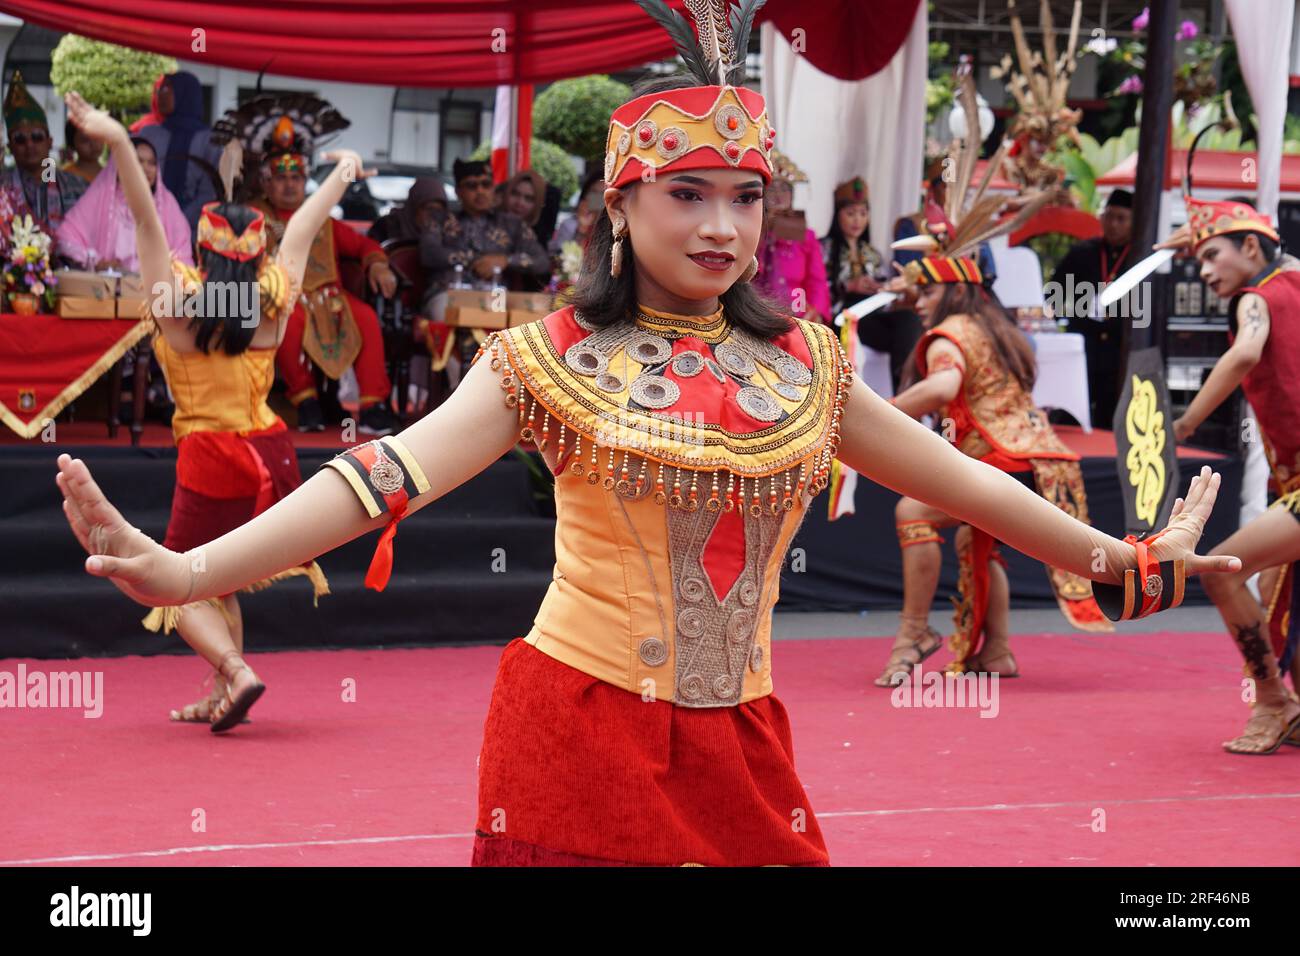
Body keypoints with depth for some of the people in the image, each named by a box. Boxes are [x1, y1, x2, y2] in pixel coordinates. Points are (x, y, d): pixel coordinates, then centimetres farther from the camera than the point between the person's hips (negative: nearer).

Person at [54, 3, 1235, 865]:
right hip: (582, 727, -4)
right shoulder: (554, 360, -7)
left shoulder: (805, 365, 5)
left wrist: (1126, 558, 17)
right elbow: (395, 472, -19)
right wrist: (187, 572, -32)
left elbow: (956, 475, 14)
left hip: (739, 740, 4)